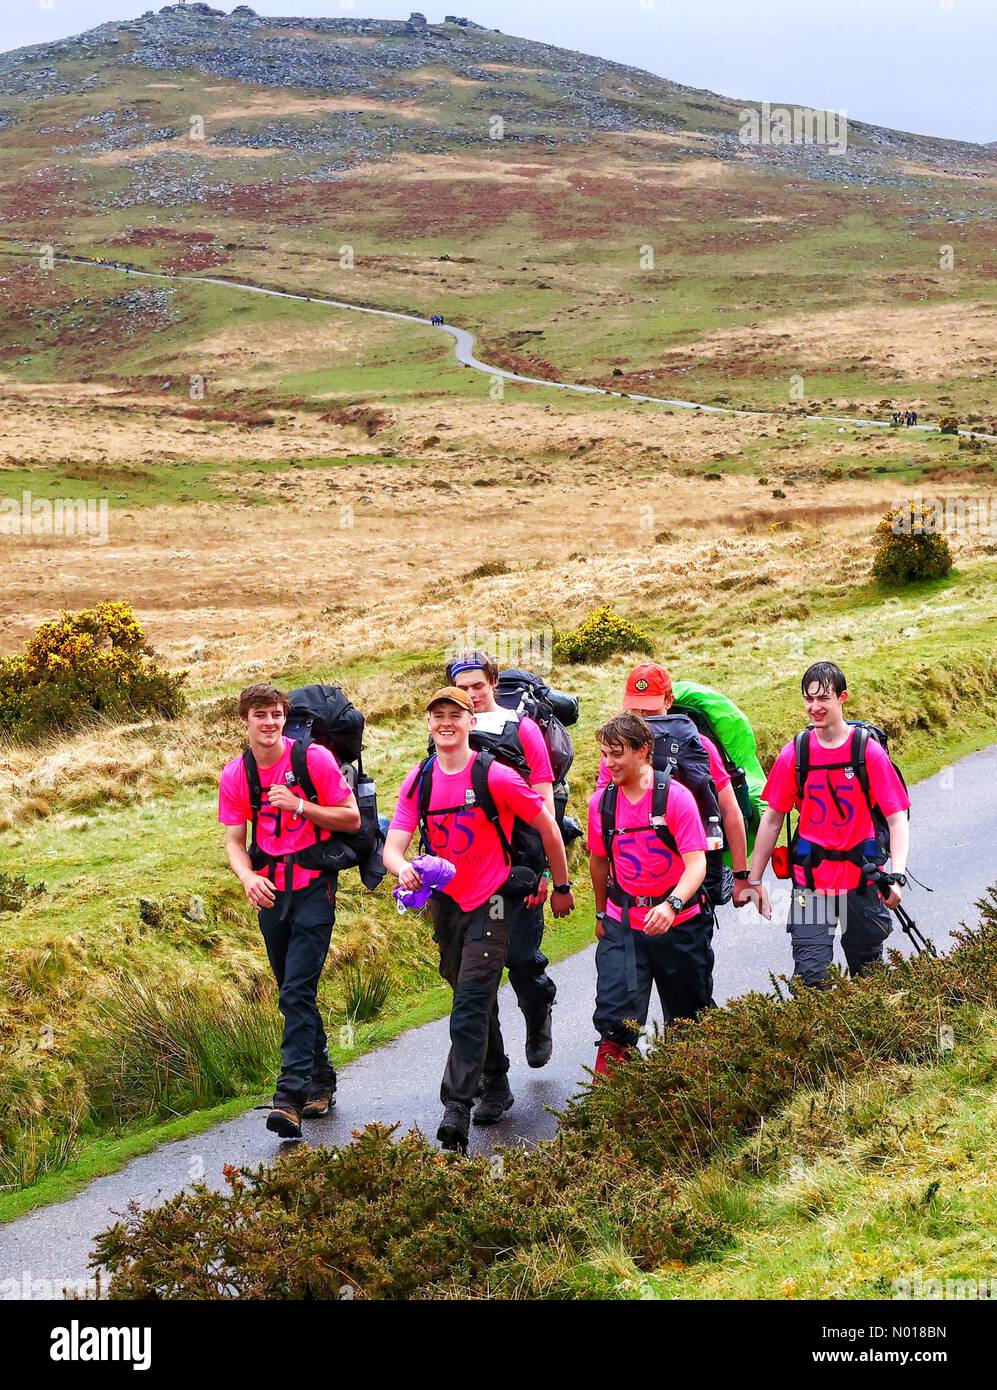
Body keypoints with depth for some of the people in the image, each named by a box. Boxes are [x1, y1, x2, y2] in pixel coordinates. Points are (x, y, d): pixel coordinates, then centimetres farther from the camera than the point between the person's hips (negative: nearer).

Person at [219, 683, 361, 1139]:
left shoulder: (314, 759, -10)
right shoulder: (234, 775, 1)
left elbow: (351, 818, -7)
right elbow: (234, 841, 2)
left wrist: (298, 805, -21)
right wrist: (248, 878, -19)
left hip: (314, 884, -5)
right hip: (271, 891, 5)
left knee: (297, 991, -15)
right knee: (294, 993, 13)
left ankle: (291, 1094, -20)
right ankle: (321, 1083, 28)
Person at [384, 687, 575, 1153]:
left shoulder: (494, 777, -15)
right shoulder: (418, 781, -1)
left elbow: (547, 827, -4)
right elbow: (392, 847, -9)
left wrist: (562, 887, 4)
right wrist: (403, 869, -33)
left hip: (491, 904, -6)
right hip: (447, 905, 6)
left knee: (471, 1005, -16)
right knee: (477, 1002, 19)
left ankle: (456, 1110, -20)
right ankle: (496, 1087, 37)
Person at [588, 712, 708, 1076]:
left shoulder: (675, 796, -14)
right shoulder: (601, 802, -2)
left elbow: (697, 862, -20)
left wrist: (672, 905, -37)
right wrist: (602, 914, 22)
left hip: (679, 923, -2)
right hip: (623, 925, 2)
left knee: (688, 1017, 13)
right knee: (614, 1015, -13)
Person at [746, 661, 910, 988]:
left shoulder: (869, 752, -7)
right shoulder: (793, 754, -1)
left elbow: (897, 818, -8)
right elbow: (773, 818, 7)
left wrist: (897, 875, -22)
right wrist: (754, 880, 6)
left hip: (860, 878, 0)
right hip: (810, 878, 1)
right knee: (809, 978, -9)